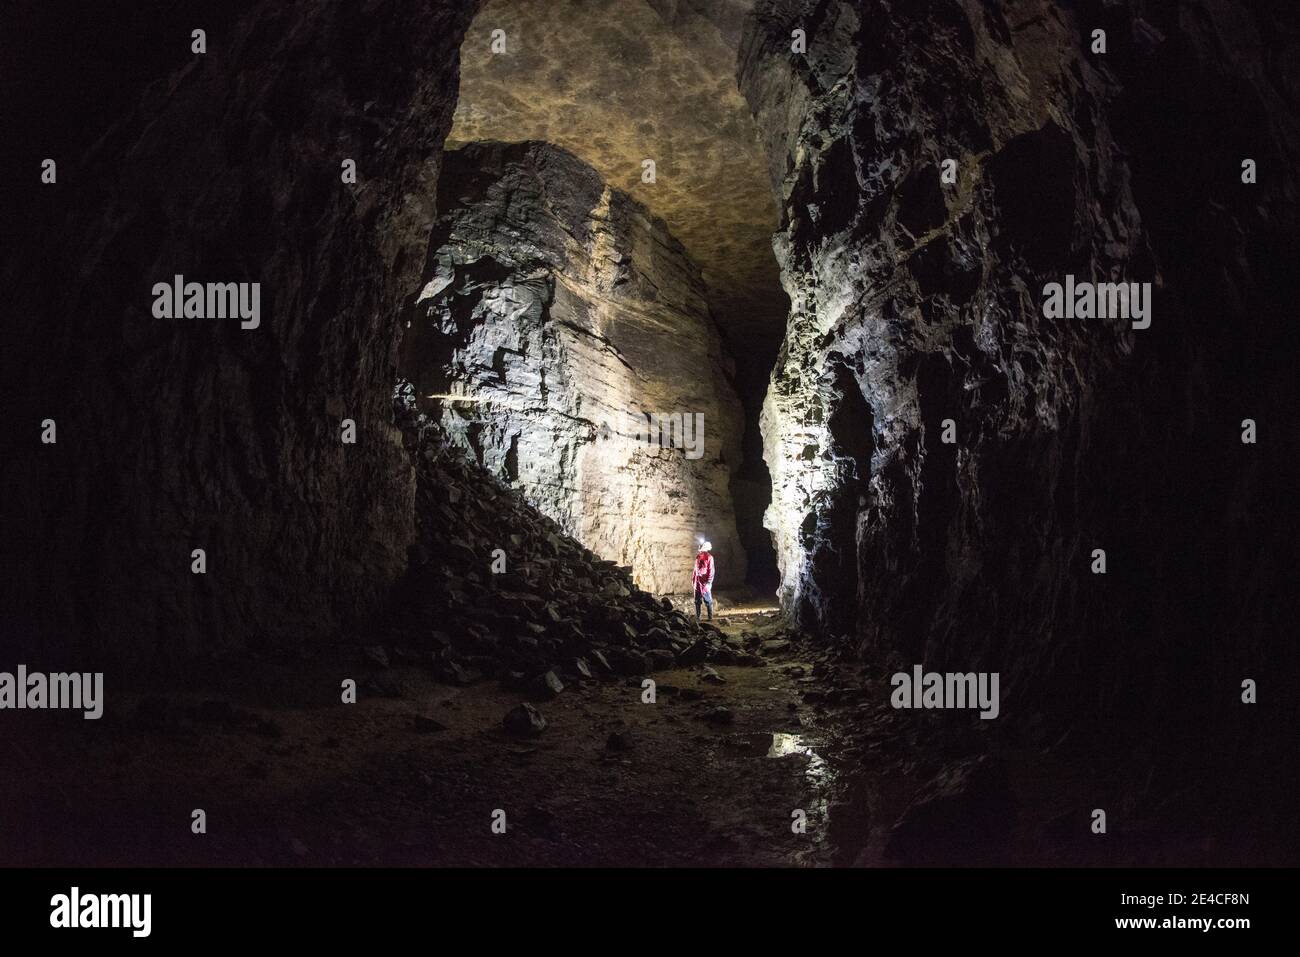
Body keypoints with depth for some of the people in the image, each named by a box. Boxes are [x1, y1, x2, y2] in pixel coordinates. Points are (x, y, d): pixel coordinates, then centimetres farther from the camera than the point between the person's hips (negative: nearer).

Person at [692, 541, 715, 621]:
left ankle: (710, 617, 4)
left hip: (705, 582, -6)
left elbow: (711, 570, -10)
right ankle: (697, 617, 16)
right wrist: (693, 579, 13)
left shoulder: (709, 557, -7)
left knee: (708, 600, -2)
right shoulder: (698, 557, 12)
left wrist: (708, 582, -16)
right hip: (697, 582, 6)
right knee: (697, 600, 10)